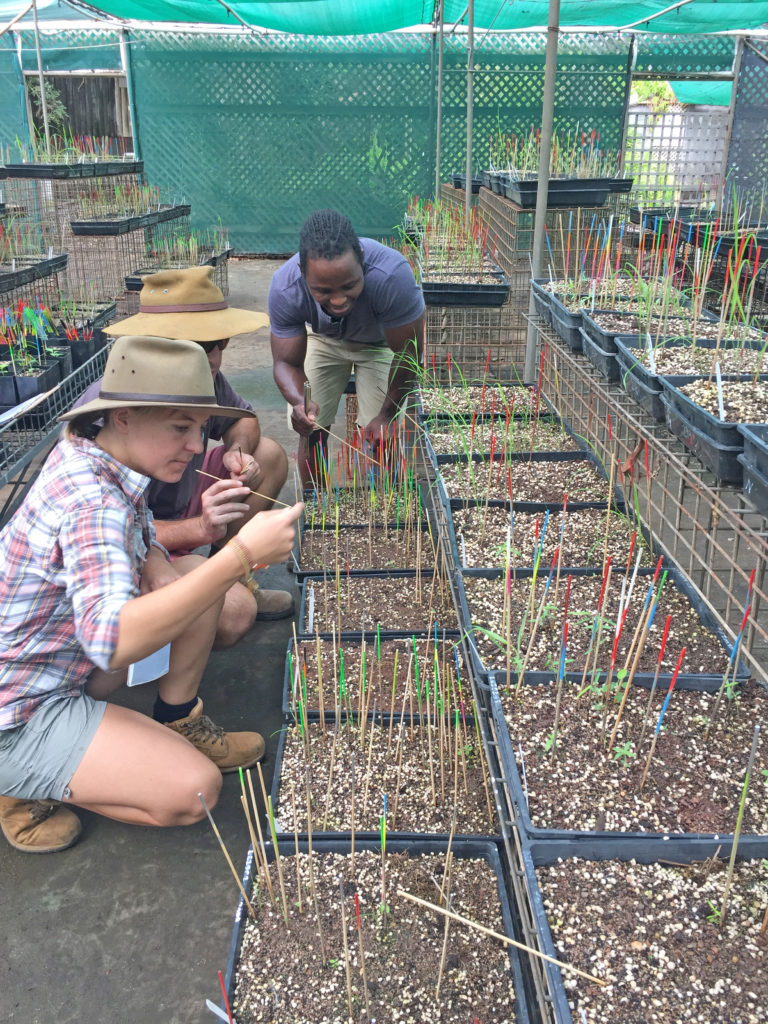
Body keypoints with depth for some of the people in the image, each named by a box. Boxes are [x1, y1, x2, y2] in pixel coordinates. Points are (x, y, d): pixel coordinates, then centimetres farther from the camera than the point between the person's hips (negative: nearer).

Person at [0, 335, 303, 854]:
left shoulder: (91, 453, -4)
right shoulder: (91, 500, -32)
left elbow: (143, 545, 10)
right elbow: (111, 640, -46)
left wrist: (160, 574, -14)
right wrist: (242, 554, -51)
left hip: (72, 663, 9)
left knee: (207, 587, -2)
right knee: (194, 791, -17)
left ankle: (178, 722, 11)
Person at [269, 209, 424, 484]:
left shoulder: (392, 275, -42)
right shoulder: (284, 289, -34)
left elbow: (407, 355, -27)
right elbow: (286, 362, -23)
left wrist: (387, 414, -19)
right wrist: (299, 402, -46)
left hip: (381, 341, -2)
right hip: (324, 338, 2)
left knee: (379, 436, -12)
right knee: (311, 429, -4)